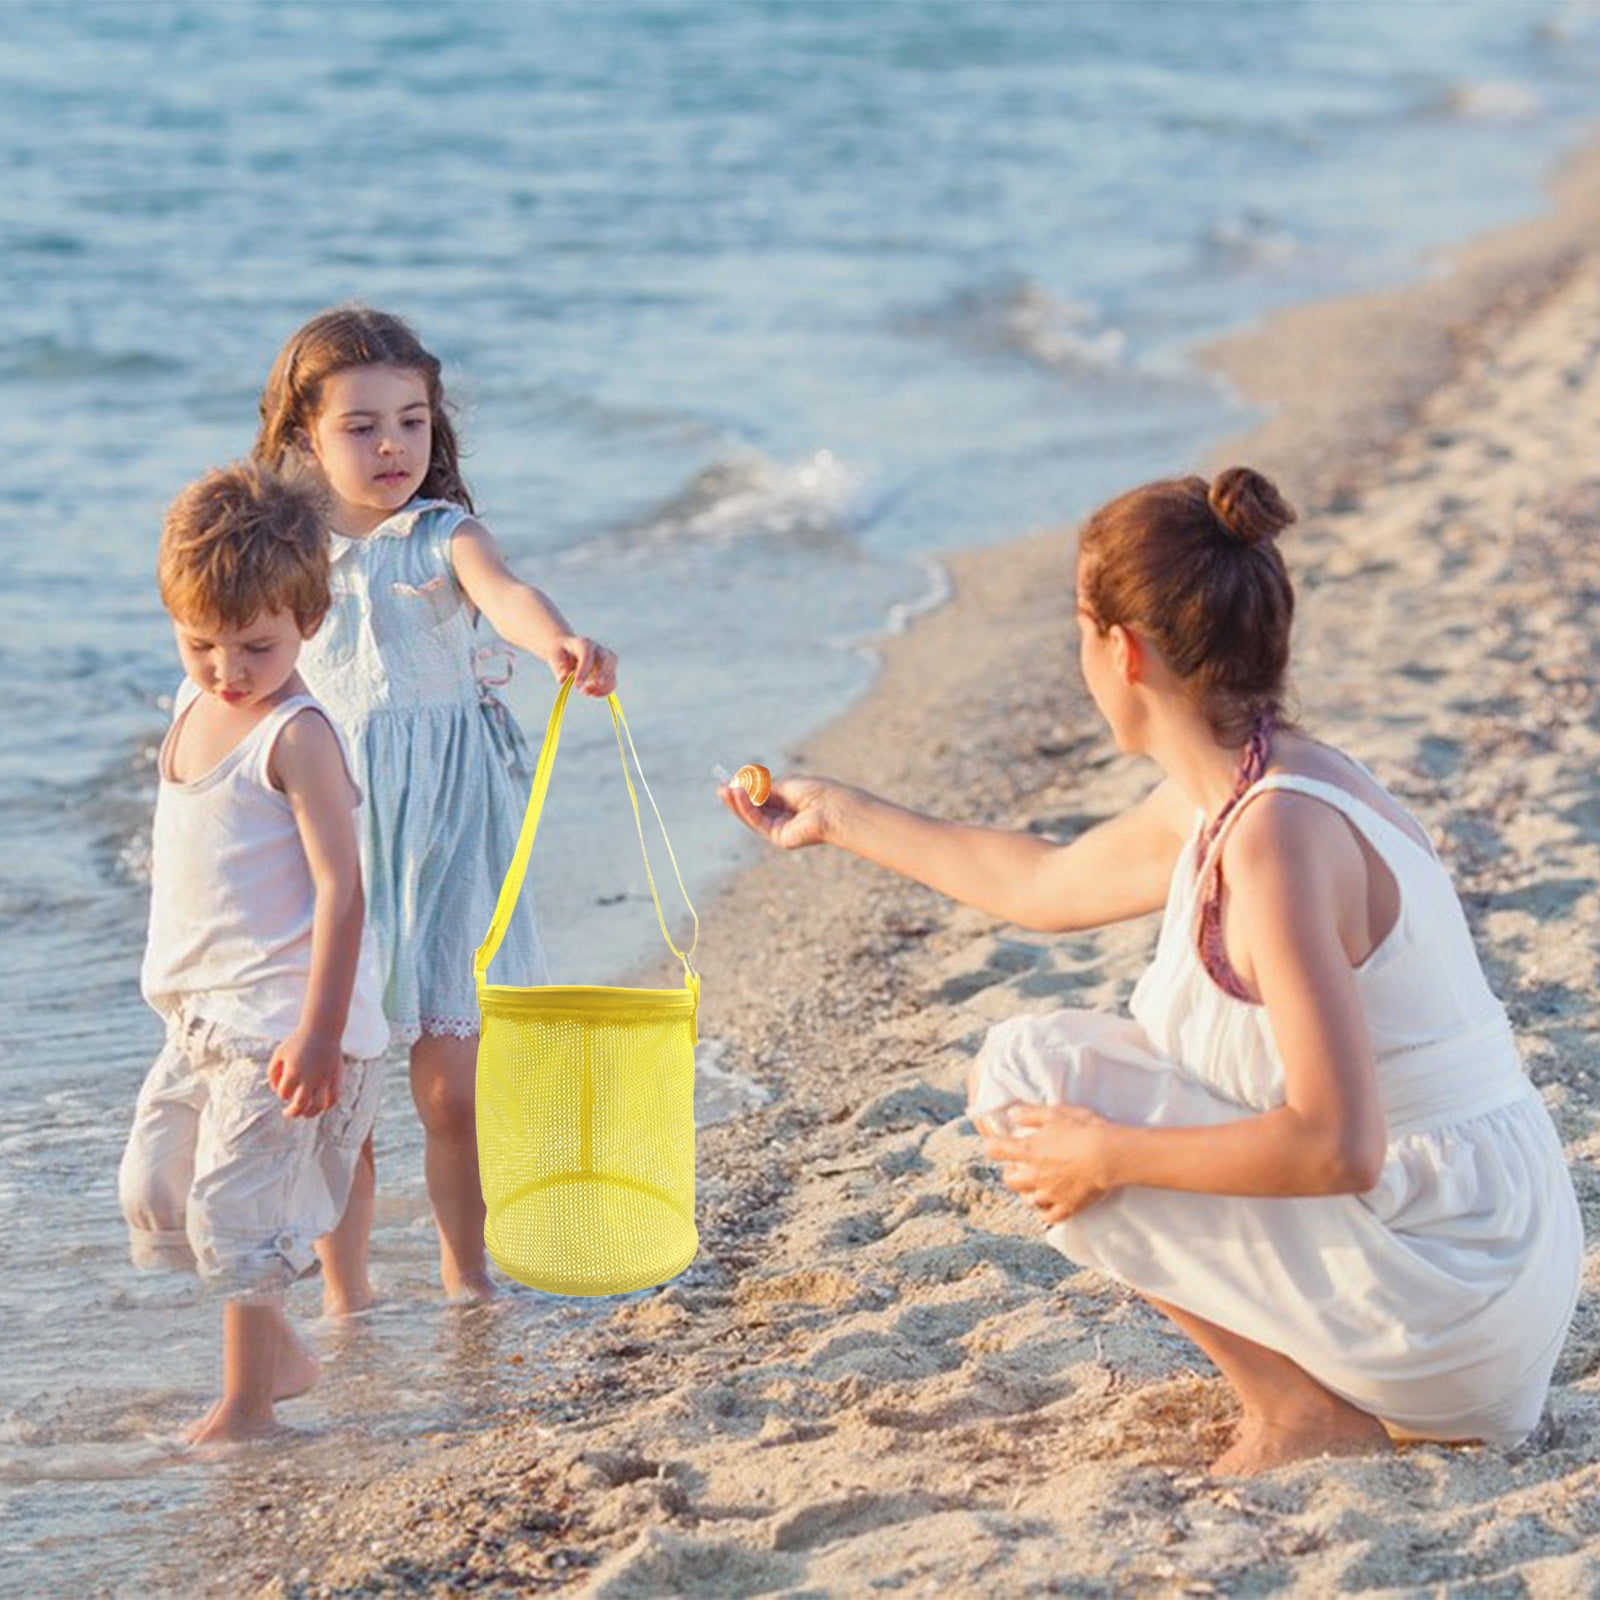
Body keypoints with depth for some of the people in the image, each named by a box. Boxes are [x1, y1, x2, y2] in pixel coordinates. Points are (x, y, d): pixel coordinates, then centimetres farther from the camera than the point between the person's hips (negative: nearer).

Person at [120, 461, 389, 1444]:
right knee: (154, 1188, 15)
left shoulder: (296, 738, -17)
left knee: (234, 1202, -8)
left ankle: (247, 1407, 6)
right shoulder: (194, 708, 9)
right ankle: (278, 1353, 28)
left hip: (282, 1018, -10)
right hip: (203, 1013, 10)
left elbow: (341, 890, -22)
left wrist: (318, 1033, -27)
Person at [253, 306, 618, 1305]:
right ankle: (345, 1298, 18)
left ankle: (466, 1277, 21)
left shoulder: (443, 537, -3)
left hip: (441, 828, -1)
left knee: (452, 1085, 2)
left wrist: (559, 642, -47)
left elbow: (504, 593, -25)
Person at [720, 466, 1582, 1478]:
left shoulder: (1278, 833, -22)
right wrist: (844, 817, 37)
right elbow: (1043, 885, 27)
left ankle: (1302, 1411, -4)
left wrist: (1109, 1156, -16)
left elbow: (1337, 1146, -28)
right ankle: (1343, 1385, 13)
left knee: (1025, 1077, -6)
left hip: (1448, 1288, -9)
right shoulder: (1219, 796, 7)